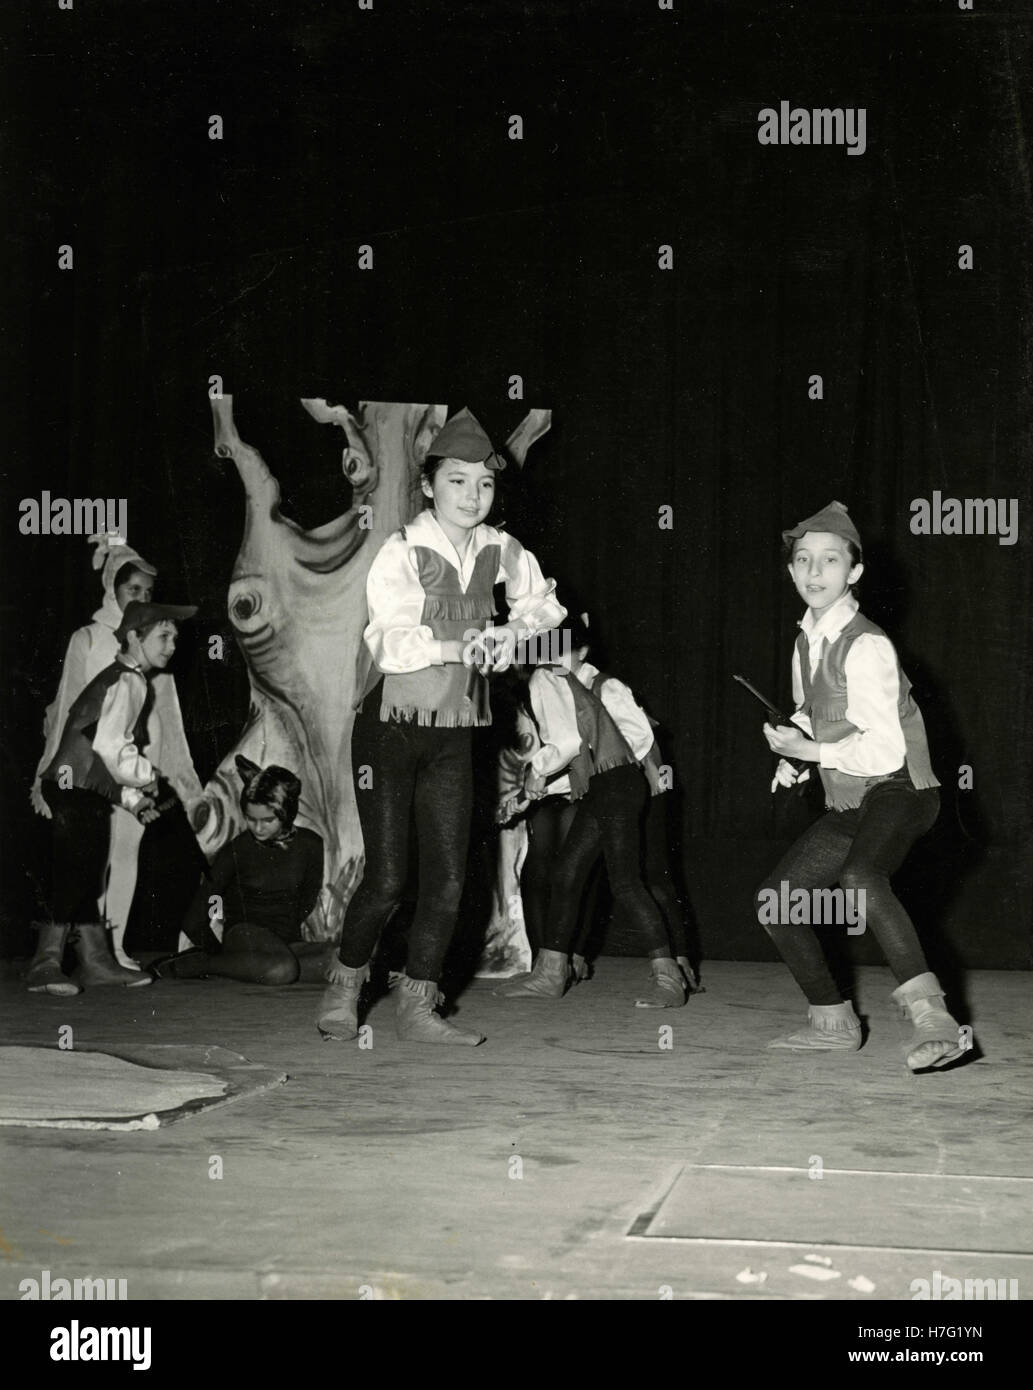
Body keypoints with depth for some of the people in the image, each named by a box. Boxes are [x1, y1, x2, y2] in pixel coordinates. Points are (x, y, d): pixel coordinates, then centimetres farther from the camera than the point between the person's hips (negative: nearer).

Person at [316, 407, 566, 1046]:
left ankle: (417, 1006, 13)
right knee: (388, 878, -6)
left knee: (448, 878, 0)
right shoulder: (402, 552, -12)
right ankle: (343, 990, 17)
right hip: (391, 728, -5)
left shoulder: (498, 551, 4)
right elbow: (392, 644, -22)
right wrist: (466, 645, -25)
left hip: (454, 734, 5)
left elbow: (545, 601, 22)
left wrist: (513, 630, 3)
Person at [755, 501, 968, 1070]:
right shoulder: (806, 641, 7)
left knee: (859, 878, -37)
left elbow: (885, 750, -24)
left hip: (896, 792, -9)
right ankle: (832, 1022, 21)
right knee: (774, 900, 8)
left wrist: (810, 751, -20)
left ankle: (930, 1017, -37)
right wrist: (791, 759, 4)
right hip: (847, 804, 9)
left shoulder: (865, 646, -18)